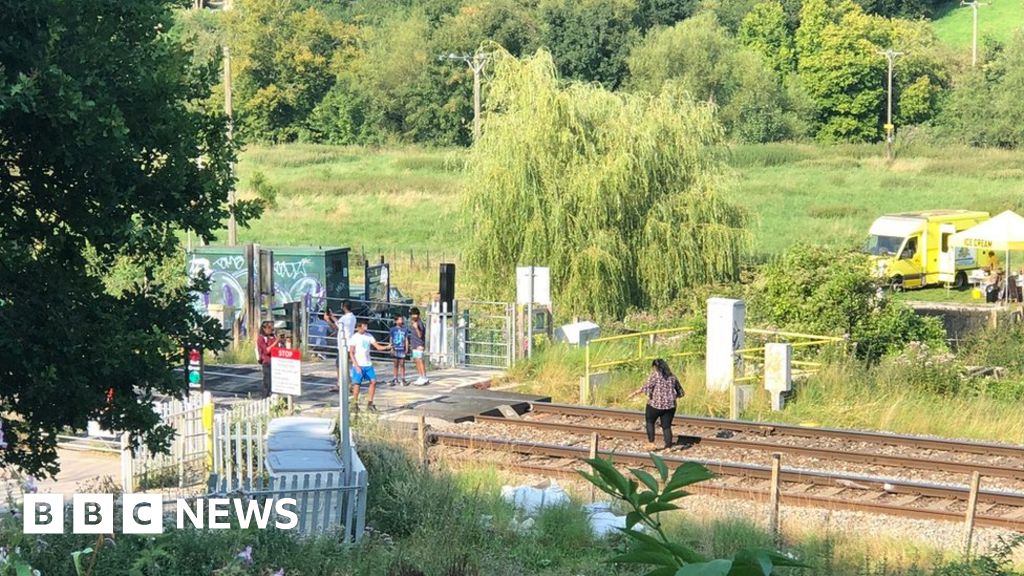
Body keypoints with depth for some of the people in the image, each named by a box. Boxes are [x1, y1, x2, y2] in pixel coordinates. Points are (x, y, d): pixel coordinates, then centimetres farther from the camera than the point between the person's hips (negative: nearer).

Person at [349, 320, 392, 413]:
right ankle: (355, 405, 7)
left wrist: (387, 347, -19)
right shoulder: (354, 338, -6)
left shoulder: (369, 336, 7)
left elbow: (378, 346, 2)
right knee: (357, 384, -5)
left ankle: (370, 403, 11)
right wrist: (356, 366, -16)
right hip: (358, 365, -5)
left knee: (373, 381, 0)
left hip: (368, 364, 5)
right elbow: (351, 353, -8)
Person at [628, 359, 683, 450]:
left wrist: (635, 394, -1)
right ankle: (668, 447, 3)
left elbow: (645, 388, -12)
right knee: (666, 426, 8)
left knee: (650, 422, 17)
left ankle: (651, 442, 10)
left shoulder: (655, 375, -6)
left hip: (655, 405, -4)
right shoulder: (672, 377, 10)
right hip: (670, 406, 4)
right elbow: (680, 393, 15)